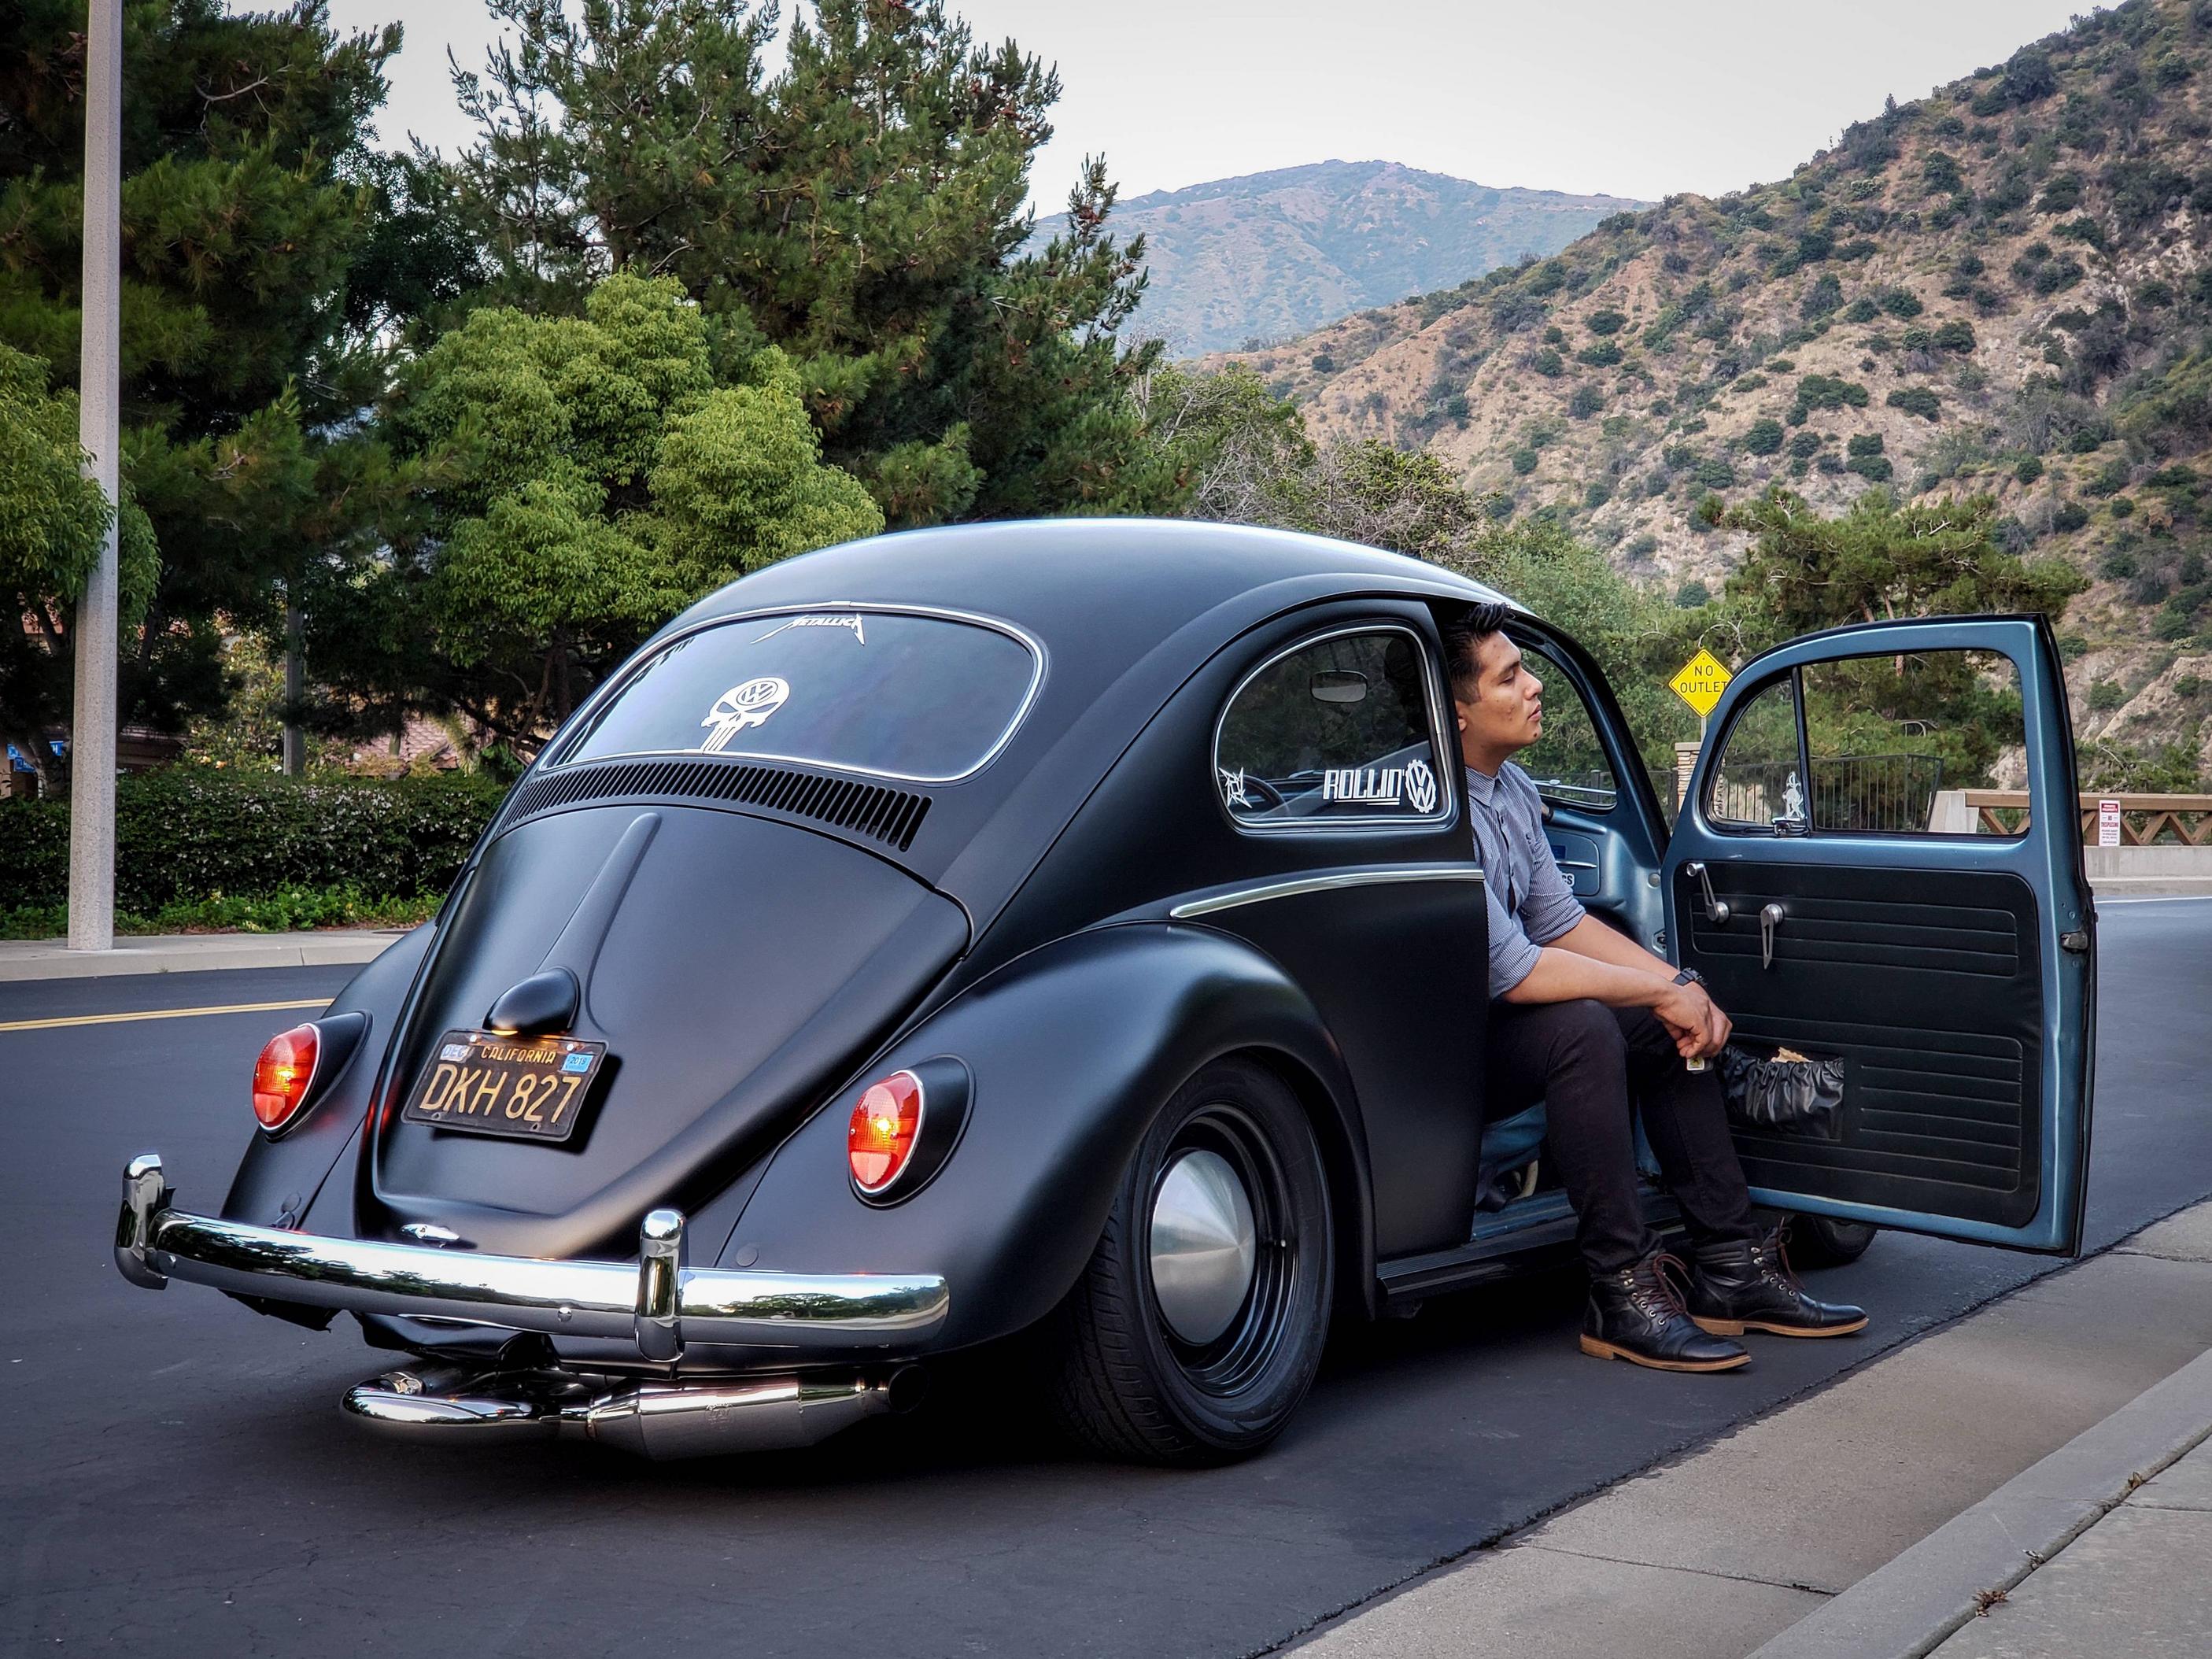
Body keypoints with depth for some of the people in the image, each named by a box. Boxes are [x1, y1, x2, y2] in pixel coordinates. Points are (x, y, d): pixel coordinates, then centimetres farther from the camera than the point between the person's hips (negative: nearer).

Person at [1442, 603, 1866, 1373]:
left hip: (1496, 1018, 10)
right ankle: (1624, 1295, -24)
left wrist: (1681, 986, 0)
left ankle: (1733, 1268, 8)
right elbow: (1513, 973, -26)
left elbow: (1561, 922, 14)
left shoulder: (1513, 789, 7)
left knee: (1672, 1027, 6)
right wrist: (1665, 990, -17)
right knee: (1581, 1029, -32)